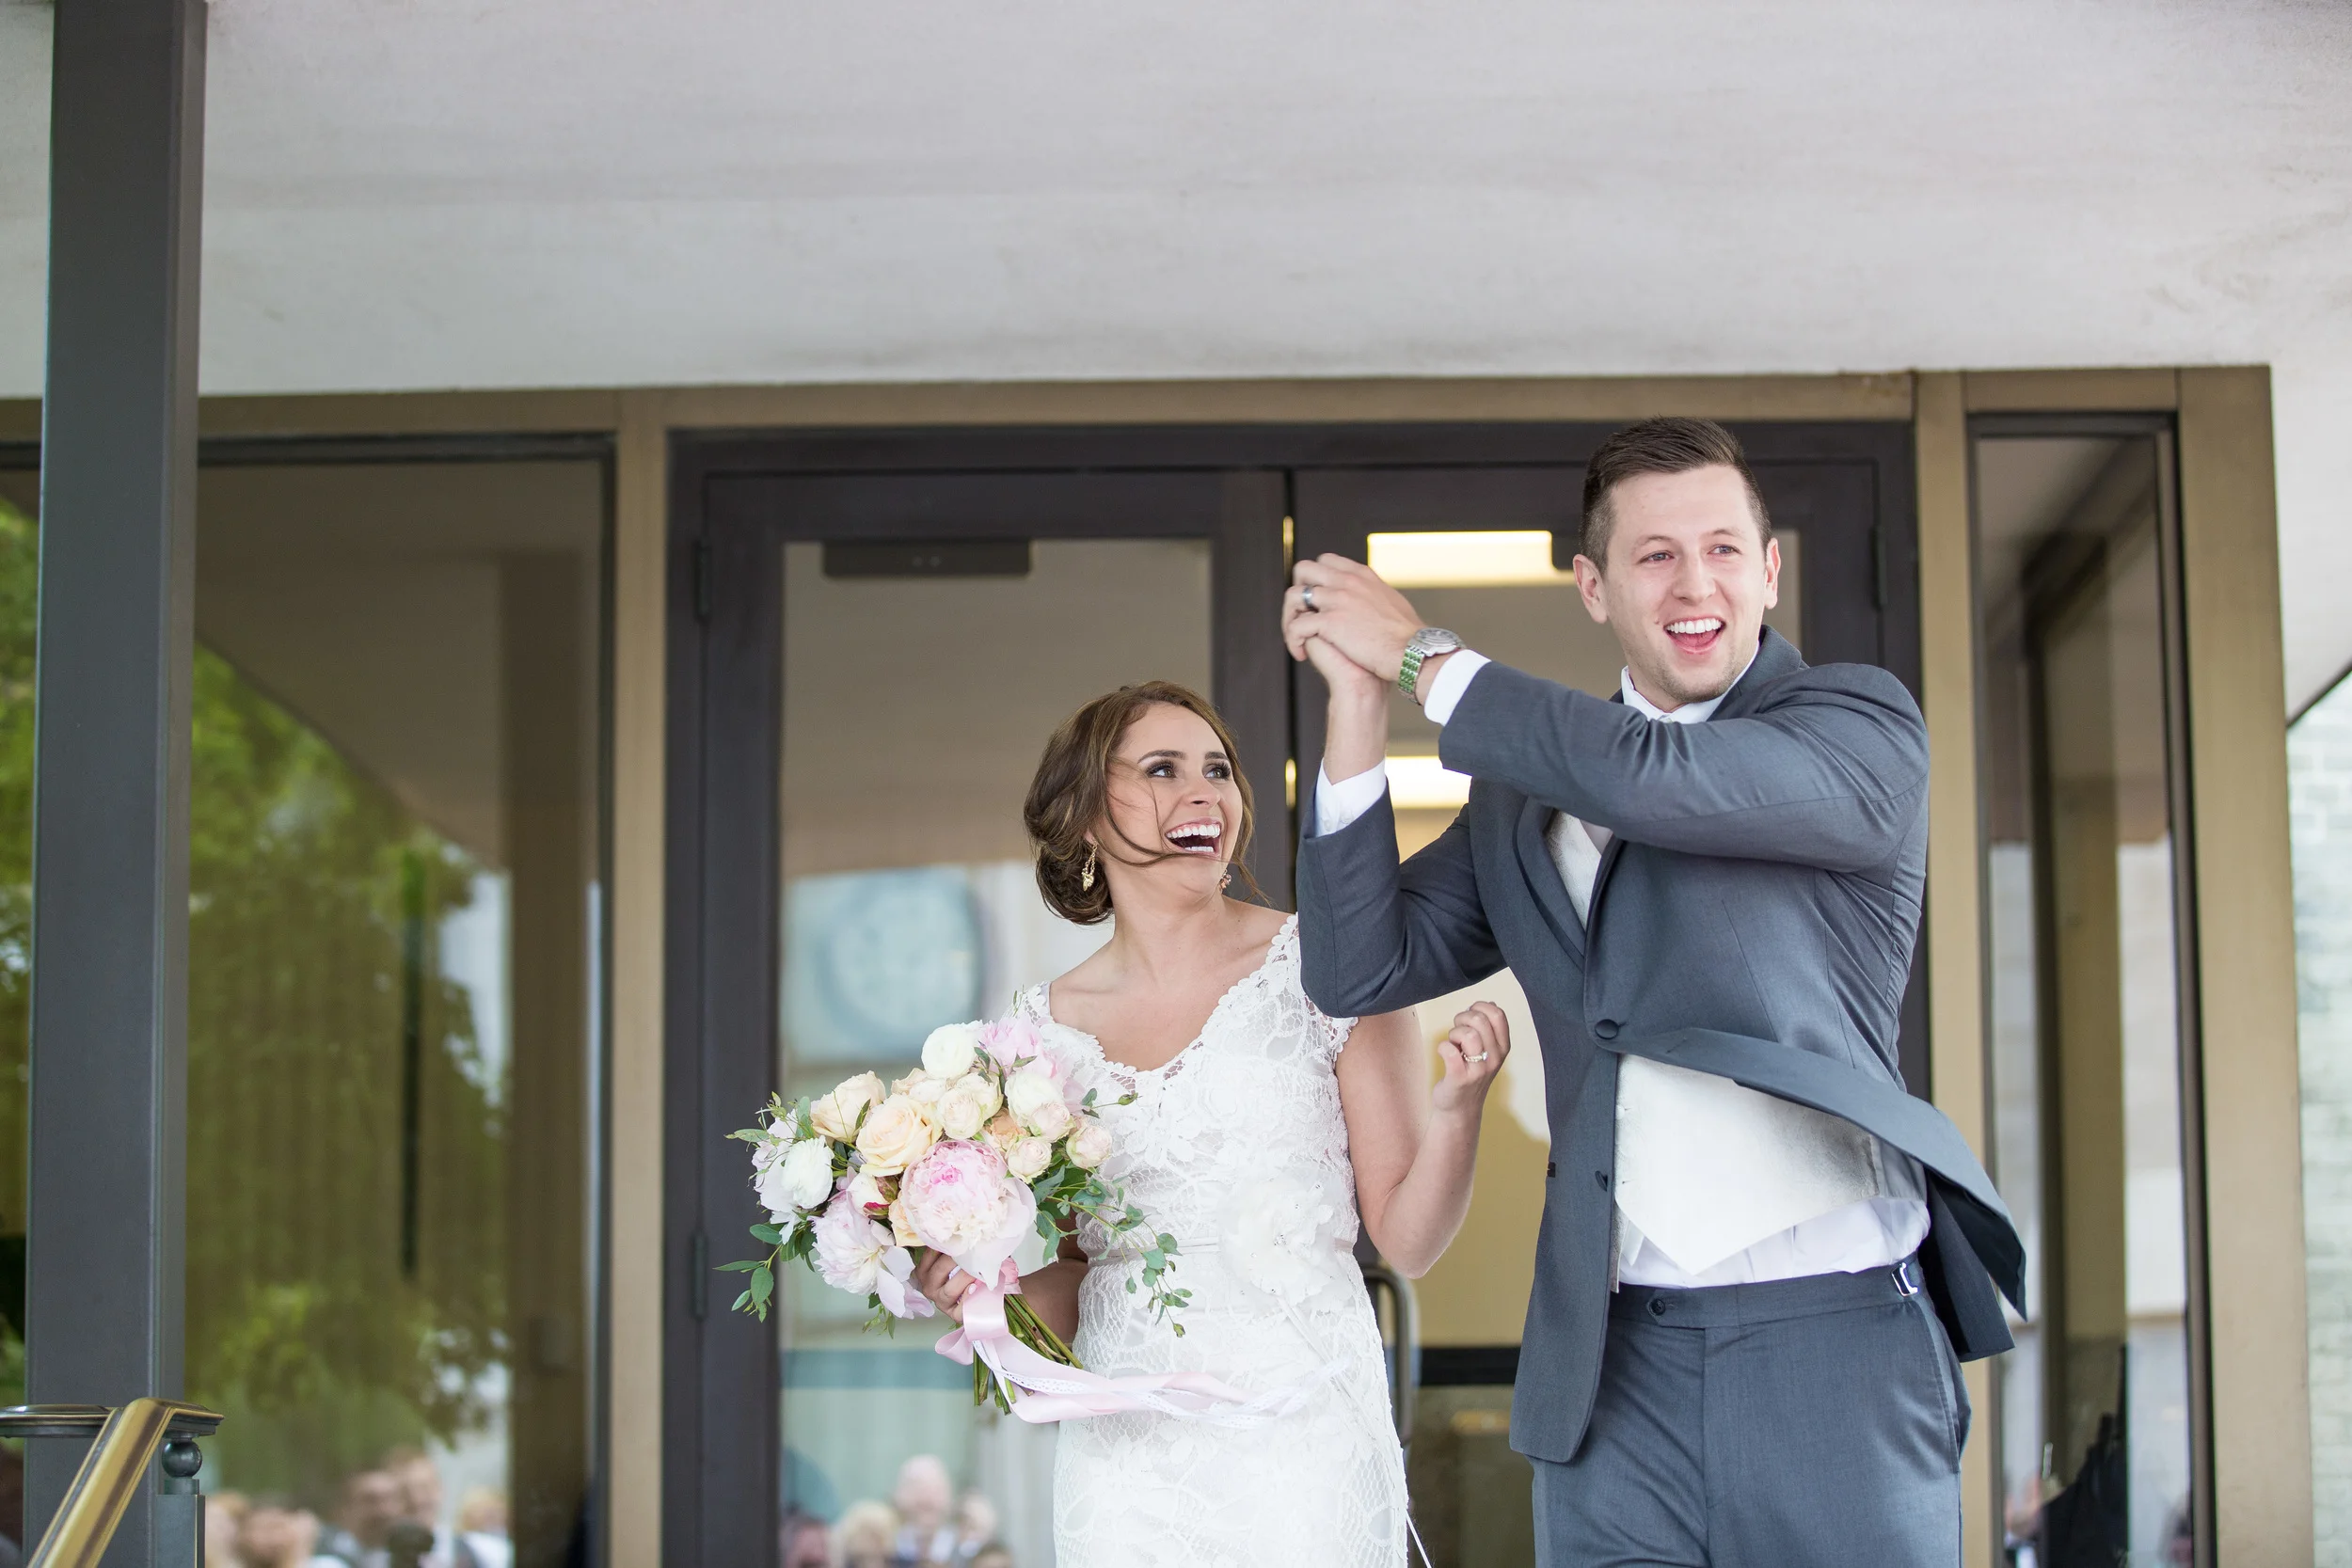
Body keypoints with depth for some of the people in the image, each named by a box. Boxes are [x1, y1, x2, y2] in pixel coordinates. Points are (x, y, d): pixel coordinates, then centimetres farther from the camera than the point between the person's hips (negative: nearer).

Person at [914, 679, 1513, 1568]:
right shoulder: (1043, 1029, 5)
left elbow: (1407, 1240, -1)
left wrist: (1454, 1111, -18)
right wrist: (976, 1286, -6)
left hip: (1301, 1438, -2)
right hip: (1125, 1454, 2)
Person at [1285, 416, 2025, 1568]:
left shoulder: (1863, 725, 1)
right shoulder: (1525, 790, 15)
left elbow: (1654, 780, -16)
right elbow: (1360, 969, 9)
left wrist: (1425, 659, -3)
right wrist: (1358, 699, 0)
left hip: (1835, 1346, -4)